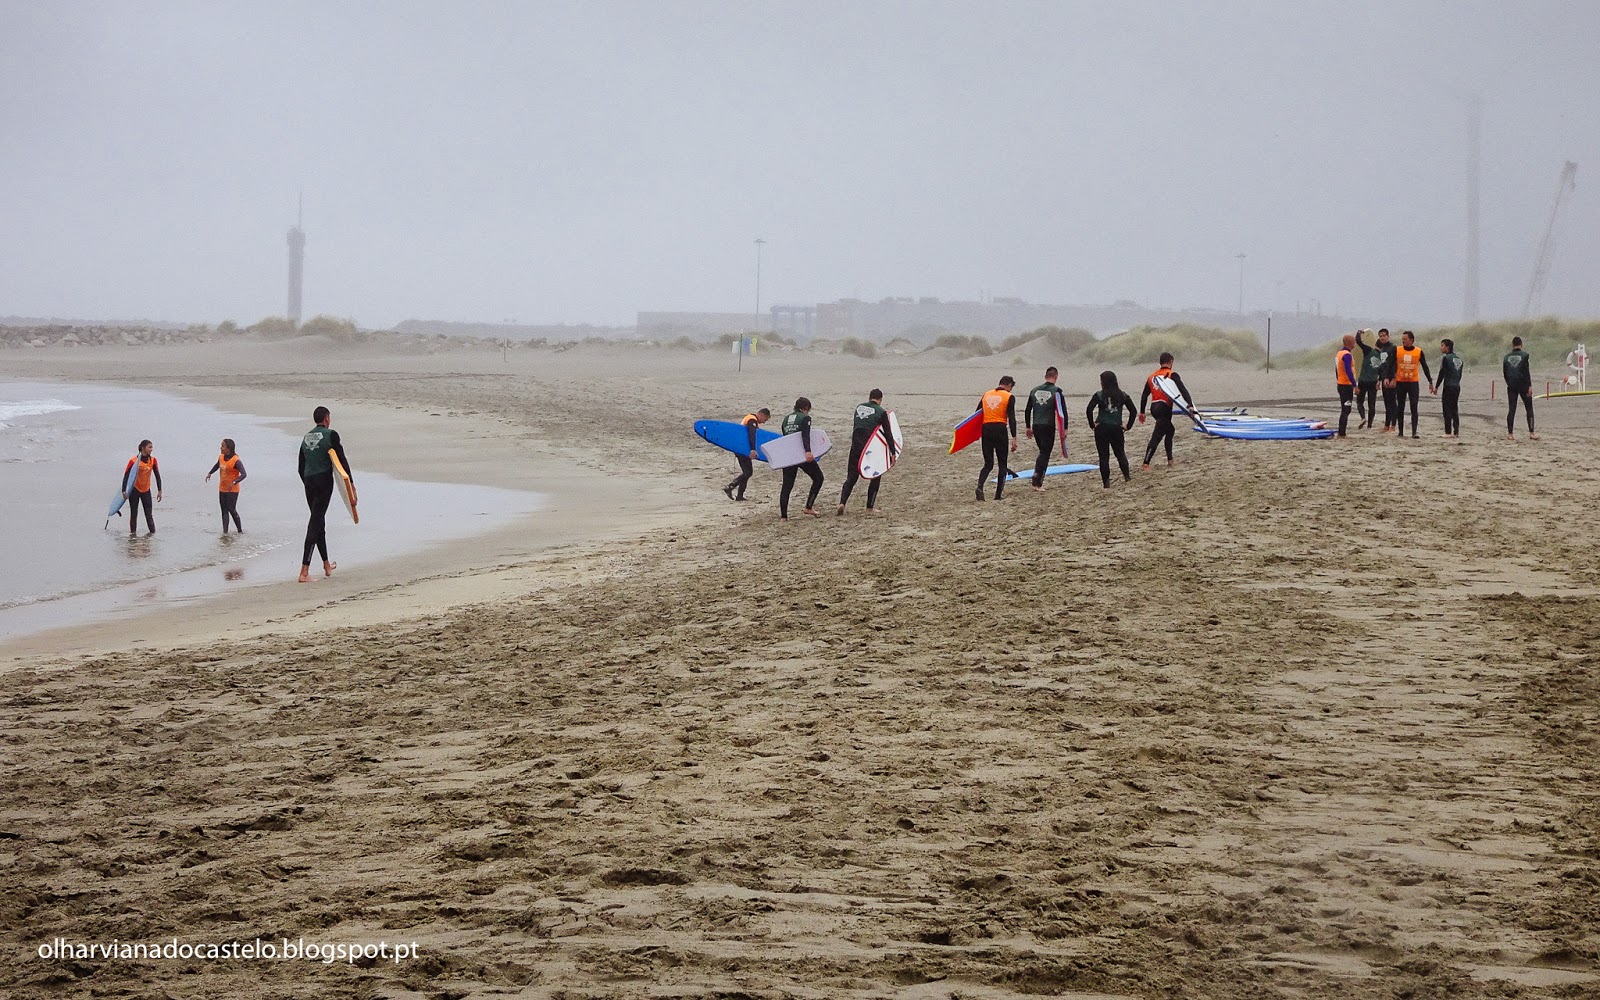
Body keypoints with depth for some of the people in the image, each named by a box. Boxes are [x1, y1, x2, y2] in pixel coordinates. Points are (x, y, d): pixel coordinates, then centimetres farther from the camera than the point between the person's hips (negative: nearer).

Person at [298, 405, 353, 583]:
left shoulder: (306, 437, 14)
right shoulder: (331, 435, -5)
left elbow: (301, 468, 17)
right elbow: (342, 460, -8)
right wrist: (351, 483, -4)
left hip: (308, 482, 6)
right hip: (324, 481, -6)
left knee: (318, 521, 19)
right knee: (316, 523, -10)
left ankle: (327, 565, 31)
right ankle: (304, 571, -18)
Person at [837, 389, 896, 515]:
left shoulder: (859, 407, 10)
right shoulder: (881, 412, -4)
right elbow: (888, 434, -4)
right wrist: (893, 452, -1)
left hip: (855, 447, 4)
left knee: (851, 476, 8)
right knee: (875, 476, 12)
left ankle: (842, 502, -9)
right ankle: (870, 507, 10)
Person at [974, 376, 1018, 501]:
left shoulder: (986, 395, 13)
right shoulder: (1009, 397, -1)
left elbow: (976, 414, 14)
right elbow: (1012, 419, -8)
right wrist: (1014, 438, -8)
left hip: (986, 429, 4)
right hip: (1000, 429, -4)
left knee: (988, 464, 9)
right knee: (1002, 464, 9)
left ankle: (980, 486, -17)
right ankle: (999, 494, 6)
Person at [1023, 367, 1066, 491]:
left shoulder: (1035, 390, 9)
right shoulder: (1056, 391, -6)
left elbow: (1027, 410, 12)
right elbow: (1063, 411, -10)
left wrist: (1028, 427, 20)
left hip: (1036, 426, 5)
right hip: (1048, 426, -4)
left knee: (1043, 452, 20)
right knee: (1045, 454, 0)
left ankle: (1037, 479, 14)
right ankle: (1037, 483, -9)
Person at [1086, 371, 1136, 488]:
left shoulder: (1099, 395, -7)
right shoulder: (1123, 395, 3)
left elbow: (1089, 410, -15)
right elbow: (1133, 411, 1)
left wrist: (1092, 424, -3)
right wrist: (1128, 426, 8)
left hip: (1102, 428, -3)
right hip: (1117, 429, 3)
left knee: (1104, 456, 2)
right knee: (1120, 453, 19)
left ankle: (1106, 482, 0)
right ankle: (1126, 475, 11)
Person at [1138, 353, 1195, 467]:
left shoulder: (1152, 376, 16)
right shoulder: (1172, 375, -3)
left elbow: (1144, 395, 18)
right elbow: (1183, 390, -16)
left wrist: (1142, 412, 23)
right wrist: (1190, 405, -23)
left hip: (1154, 408, 7)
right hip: (1164, 408, -7)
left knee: (1169, 430, 25)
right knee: (1156, 436, -9)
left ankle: (1170, 459, 24)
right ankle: (1146, 463, -16)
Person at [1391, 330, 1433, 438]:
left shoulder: (1419, 351, 0)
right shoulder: (1397, 351, 1)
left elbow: (1425, 367, 5)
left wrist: (1430, 382, 4)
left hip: (1413, 383, -1)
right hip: (1400, 383, 1)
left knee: (1414, 408, -8)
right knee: (1400, 408, 7)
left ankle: (1414, 432, -11)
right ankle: (1400, 431, 15)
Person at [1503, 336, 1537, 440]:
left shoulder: (1507, 357, 6)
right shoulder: (1524, 355, -6)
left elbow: (1504, 372, 10)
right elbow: (1527, 371, -11)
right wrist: (1529, 386, -11)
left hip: (1511, 386, 3)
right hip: (1523, 385, -3)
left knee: (1511, 410, 5)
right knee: (1529, 409, 4)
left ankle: (1510, 434, 1)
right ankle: (1531, 433, -2)